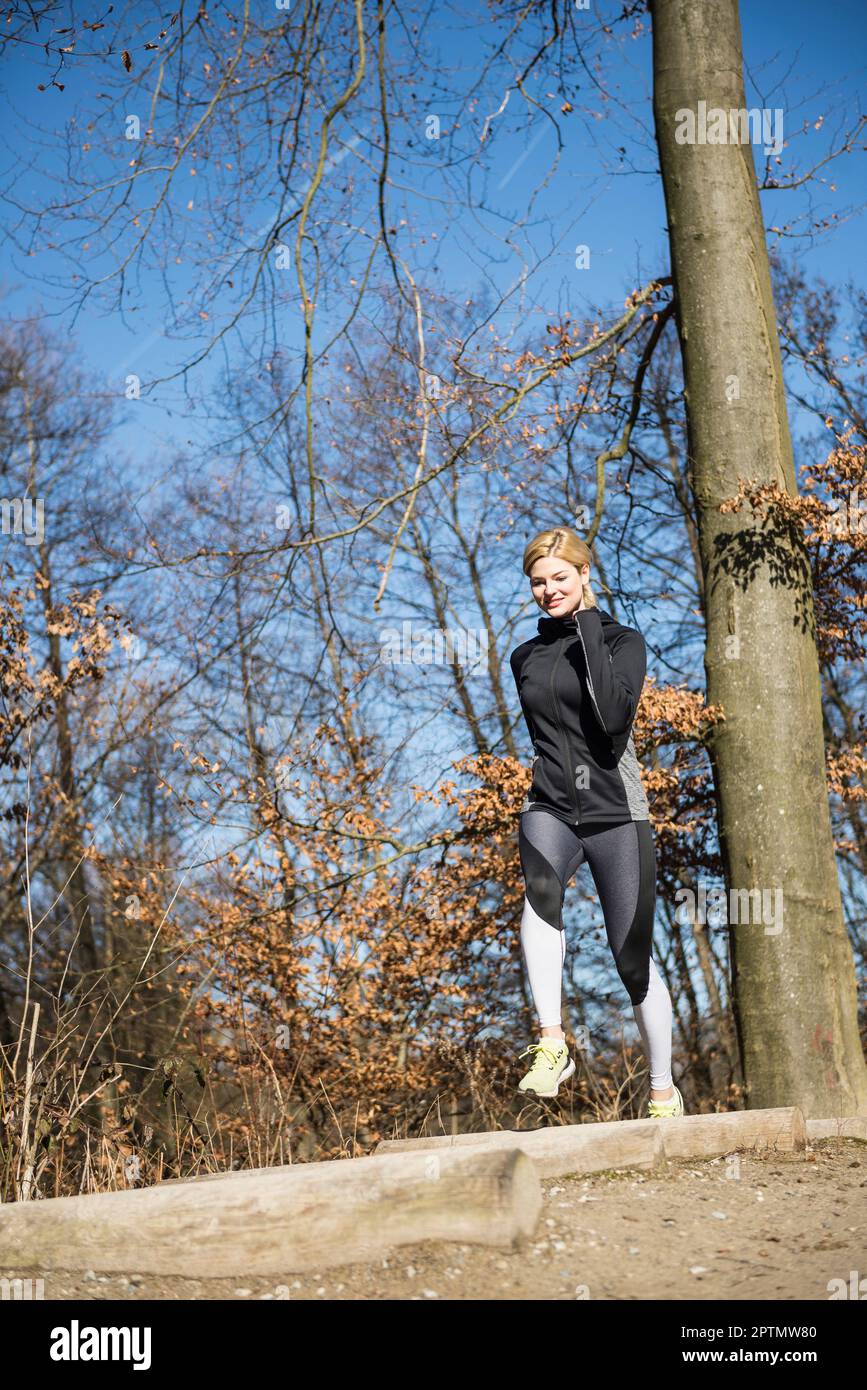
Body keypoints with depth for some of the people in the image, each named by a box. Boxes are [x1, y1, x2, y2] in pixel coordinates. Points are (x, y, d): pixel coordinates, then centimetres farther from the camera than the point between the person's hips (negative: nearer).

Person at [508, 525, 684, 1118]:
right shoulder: (526, 658, 14)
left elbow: (613, 716, -18)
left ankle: (664, 1089, 21)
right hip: (549, 808, 3)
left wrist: (590, 631, -14)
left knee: (633, 958, 2)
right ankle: (553, 1043, -34)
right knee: (541, 886, -33)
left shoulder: (623, 640, 0)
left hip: (616, 811, -2)